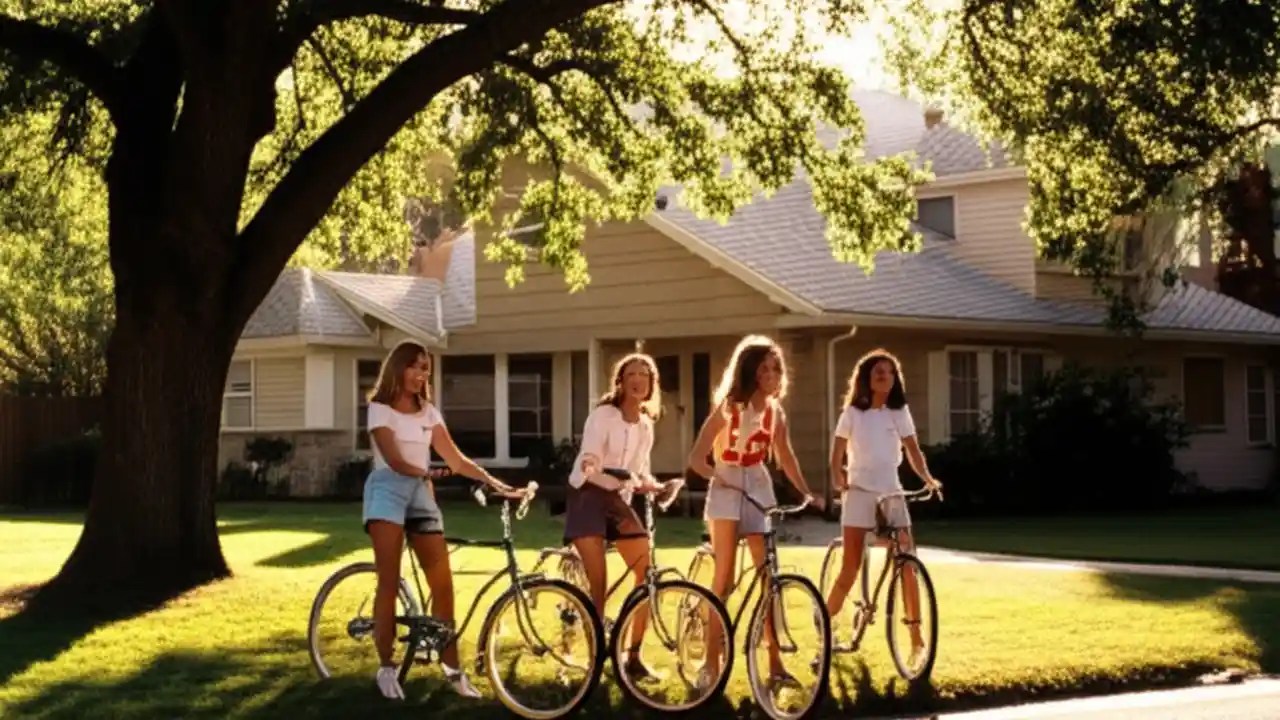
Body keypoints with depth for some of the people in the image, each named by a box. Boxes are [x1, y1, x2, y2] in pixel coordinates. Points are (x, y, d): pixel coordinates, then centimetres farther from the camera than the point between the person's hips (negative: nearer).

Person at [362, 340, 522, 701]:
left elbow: (455, 458, 6)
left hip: (421, 493, 5)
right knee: (389, 581, -12)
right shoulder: (380, 408, -1)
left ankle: (452, 668, 5)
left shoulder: (428, 412, 15)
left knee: (442, 582, -2)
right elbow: (394, 461, -10)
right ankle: (386, 667, -7)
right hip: (388, 490, -5)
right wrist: (428, 472, -22)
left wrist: (492, 481, -5)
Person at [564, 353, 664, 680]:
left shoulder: (645, 426, 10)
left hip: (618, 500, 6)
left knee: (649, 574, -7)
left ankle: (633, 656, 3)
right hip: (588, 497, -6)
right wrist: (591, 466, -45)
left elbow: (640, 471, 12)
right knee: (598, 581, -15)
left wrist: (652, 485, -10)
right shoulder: (603, 415, -10)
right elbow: (588, 459, -21)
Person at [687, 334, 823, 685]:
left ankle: (774, 661, 5)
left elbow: (785, 456, 12)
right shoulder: (728, 407, -12)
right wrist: (717, 477, -33)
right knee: (724, 578, -6)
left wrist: (806, 492, 3)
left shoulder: (774, 411, 3)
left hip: (759, 490, 4)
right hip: (727, 490, -4)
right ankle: (712, 656, 1)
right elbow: (697, 457, -16)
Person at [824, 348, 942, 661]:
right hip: (860, 493, -2)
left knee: (907, 563, -3)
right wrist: (838, 479, -13)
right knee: (850, 569, -7)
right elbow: (837, 453, 4)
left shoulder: (899, 413, 8)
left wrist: (928, 478, -16)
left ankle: (916, 632, 5)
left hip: (892, 492, 3)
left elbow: (912, 449, 1)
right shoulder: (853, 413, 2)